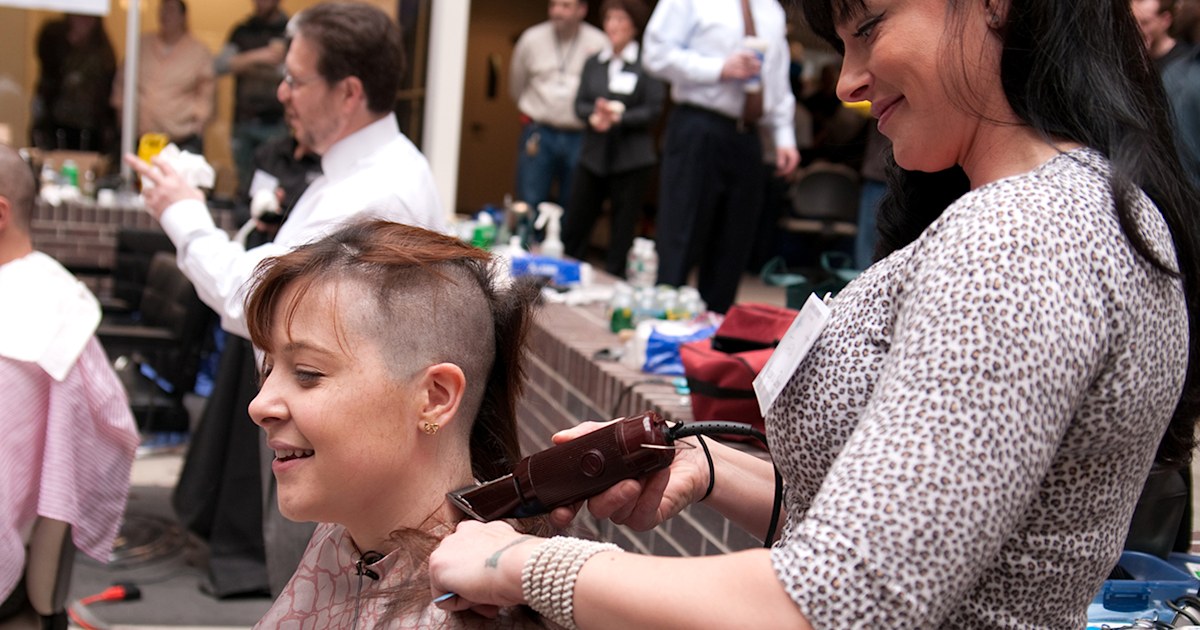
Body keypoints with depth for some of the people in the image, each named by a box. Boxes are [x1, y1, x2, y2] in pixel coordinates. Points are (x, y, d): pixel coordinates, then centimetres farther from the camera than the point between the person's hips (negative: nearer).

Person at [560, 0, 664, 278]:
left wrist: (618, 117, -19)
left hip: (631, 158, -5)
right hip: (593, 154, 5)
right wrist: (594, 116, -14)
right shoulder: (593, 63, 13)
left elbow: (653, 110, -8)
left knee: (623, 228, 2)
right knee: (574, 225, 5)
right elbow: (579, 104, 7)